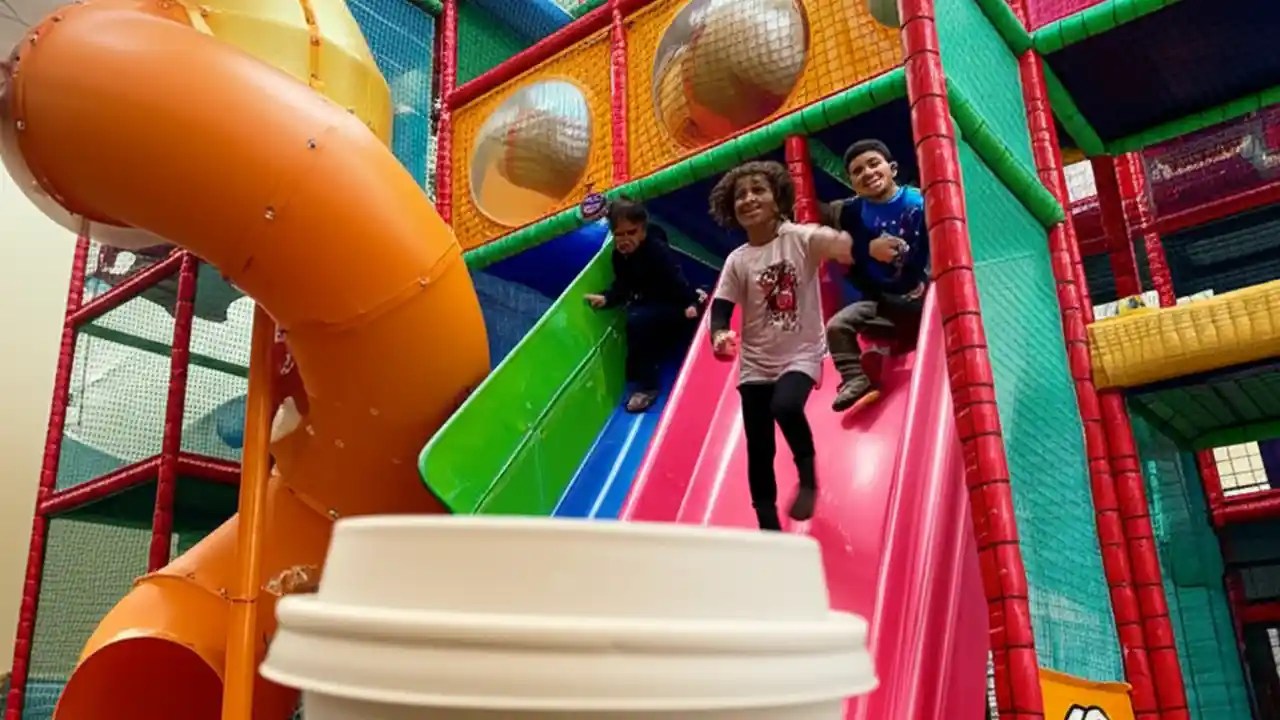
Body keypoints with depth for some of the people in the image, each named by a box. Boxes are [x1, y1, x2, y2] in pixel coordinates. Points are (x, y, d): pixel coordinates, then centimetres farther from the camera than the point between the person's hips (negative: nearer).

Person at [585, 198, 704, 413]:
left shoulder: (657, 250, -24)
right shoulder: (619, 255, -1)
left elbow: (677, 281, -31)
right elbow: (623, 286, 3)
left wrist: (692, 302, -45)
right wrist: (607, 298, -17)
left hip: (673, 308, -9)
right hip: (647, 307, 9)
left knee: (637, 320, -29)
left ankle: (646, 386, -19)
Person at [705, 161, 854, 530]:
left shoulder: (799, 237, -9)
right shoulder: (737, 261, -1)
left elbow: (838, 244, -27)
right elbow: (722, 306, -2)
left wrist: (853, 245, -51)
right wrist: (719, 334, -24)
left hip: (801, 354, -3)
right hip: (756, 362, 3)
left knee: (785, 407, -32)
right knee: (758, 447, 4)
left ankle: (808, 474, -2)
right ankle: (769, 526, 20)